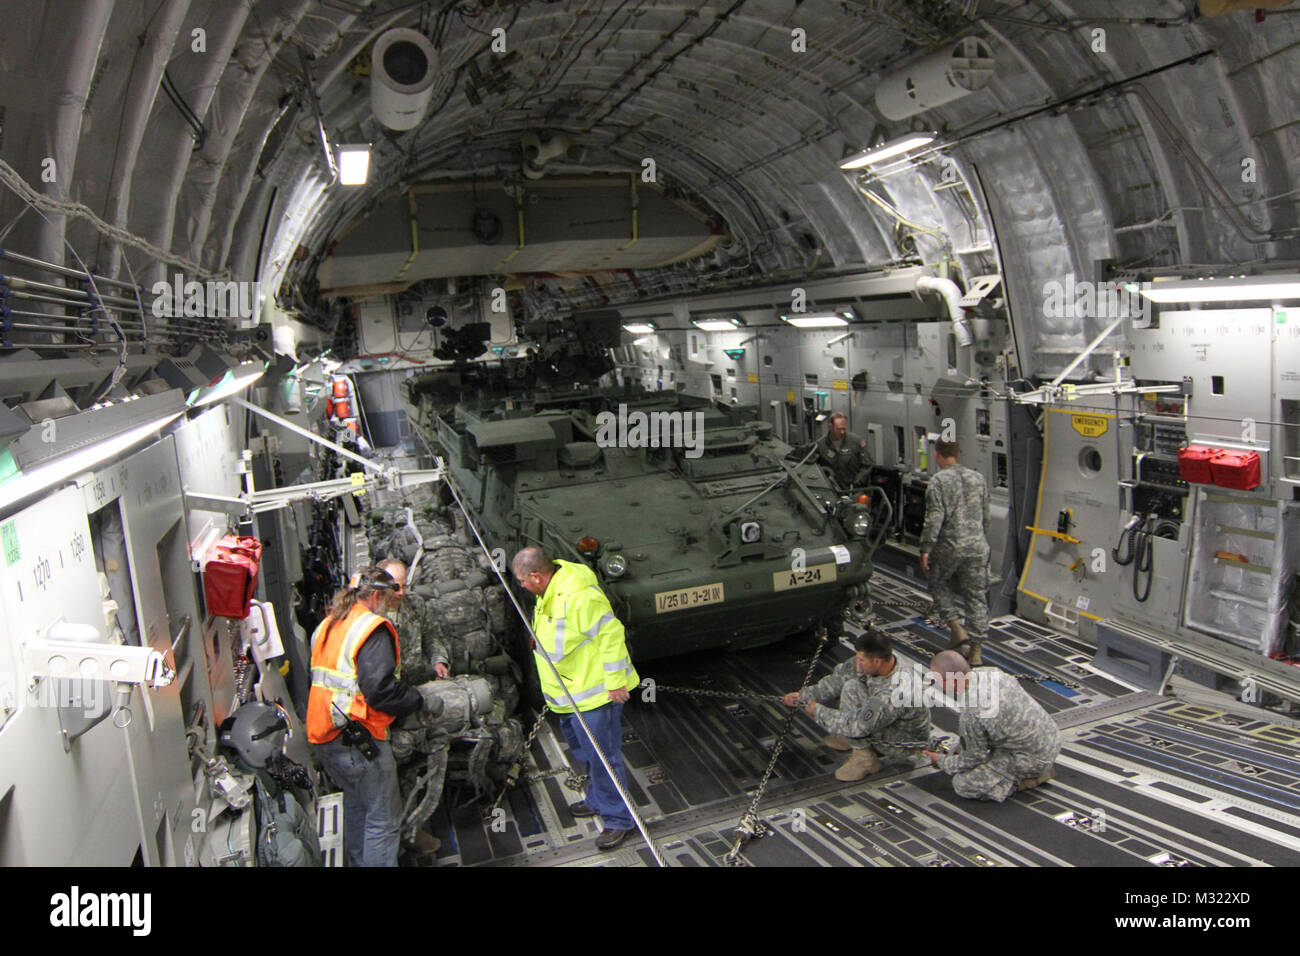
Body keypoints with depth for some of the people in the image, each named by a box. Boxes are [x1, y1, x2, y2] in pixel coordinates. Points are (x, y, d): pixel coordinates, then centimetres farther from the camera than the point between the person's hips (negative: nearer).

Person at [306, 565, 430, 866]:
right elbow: (380, 689, -27)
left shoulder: (327, 626, 12)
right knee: (383, 817, 3)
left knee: (355, 802, 27)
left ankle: (357, 860, 40)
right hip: (359, 740, -9)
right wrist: (416, 700, -12)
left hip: (323, 737, 9)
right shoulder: (374, 629, -17)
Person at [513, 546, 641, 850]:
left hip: (594, 691, -11)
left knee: (601, 754, -1)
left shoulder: (578, 596, -30)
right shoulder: (551, 590, 4)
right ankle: (598, 799, 44)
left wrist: (616, 681, -23)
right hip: (569, 692, 11)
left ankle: (618, 818, 15)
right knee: (582, 748, 25)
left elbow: (611, 634, -28)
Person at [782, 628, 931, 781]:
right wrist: (803, 696, -5)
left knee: (851, 688, -23)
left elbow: (859, 725, -32)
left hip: (903, 750, -8)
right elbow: (839, 677, -1)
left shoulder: (895, 693, -38)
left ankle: (863, 757, -15)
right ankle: (851, 738, 11)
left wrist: (818, 711, -19)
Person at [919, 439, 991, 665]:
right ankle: (975, 649, 12)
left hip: (949, 546, -4)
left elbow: (934, 518, -15)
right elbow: (986, 515, 15)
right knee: (977, 595, 8)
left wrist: (925, 549, -11)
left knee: (939, 585, 18)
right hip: (977, 546, 4)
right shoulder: (978, 478, 9)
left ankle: (956, 629, 6)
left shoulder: (939, 481, -9)